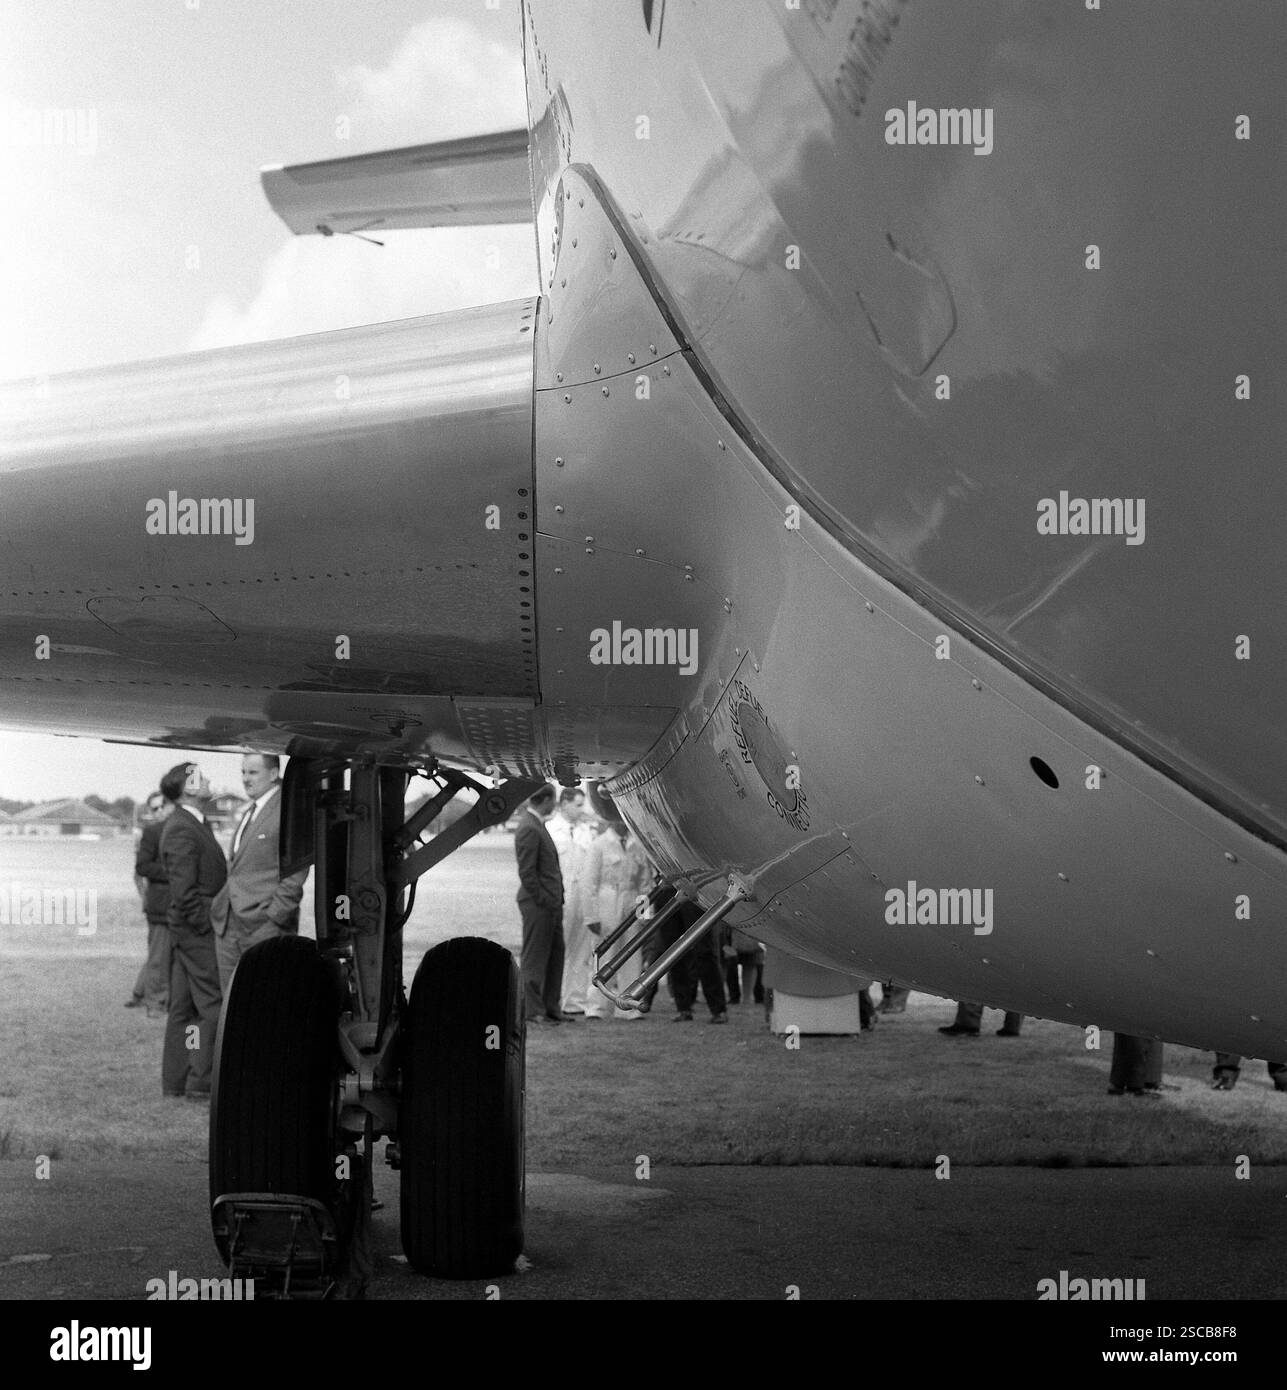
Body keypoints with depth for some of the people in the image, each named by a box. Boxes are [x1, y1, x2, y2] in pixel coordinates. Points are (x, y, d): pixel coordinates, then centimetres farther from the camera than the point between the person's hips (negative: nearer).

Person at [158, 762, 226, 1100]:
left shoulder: (192, 824, 15)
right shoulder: (181, 830, -17)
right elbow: (184, 891, -21)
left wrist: (215, 920, 15)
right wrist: (208, 924, -17)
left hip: (187, 930, 10)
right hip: (198, 931, -10)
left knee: (184, 1006, 14)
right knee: (213, 1007, -5)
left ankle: (175, 1080, 20)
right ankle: (200, 1084, -1)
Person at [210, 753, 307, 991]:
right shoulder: (249, 813, 20)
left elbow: (295, 873, -14)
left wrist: (274, 915, -17)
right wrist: (221, 905, 14)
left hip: (265, 927, -9)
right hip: (228, 926, 9)